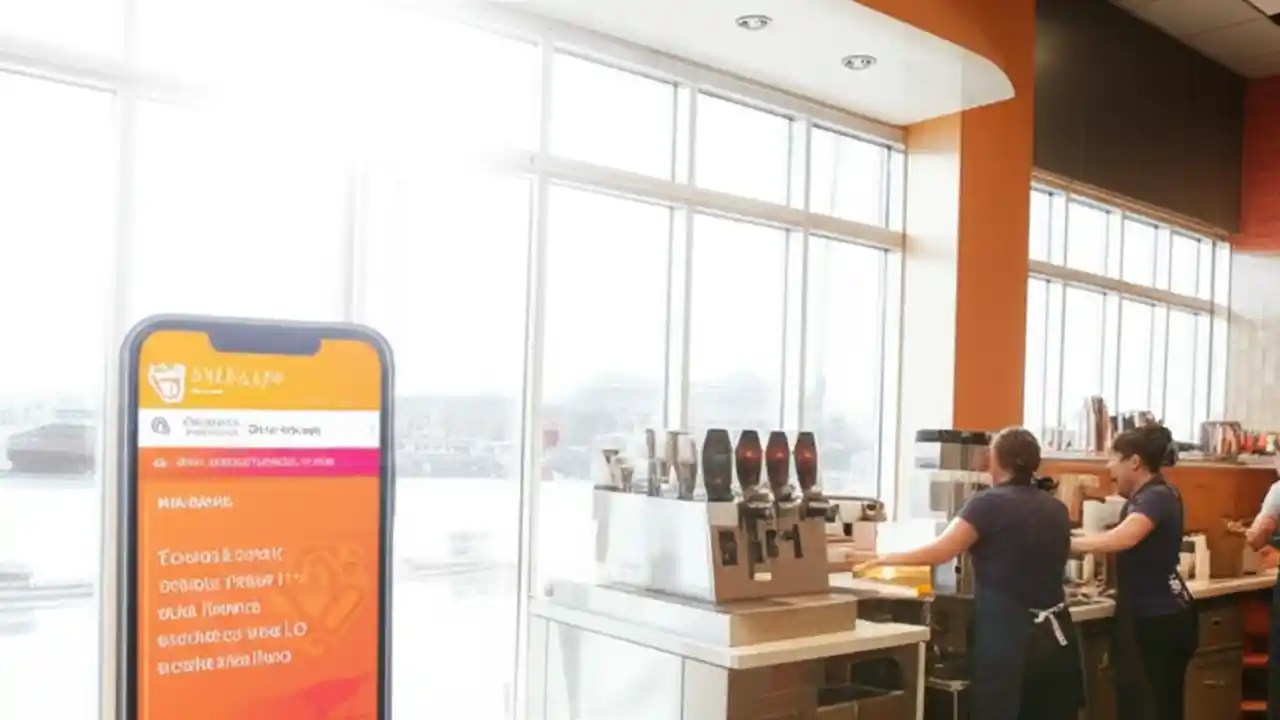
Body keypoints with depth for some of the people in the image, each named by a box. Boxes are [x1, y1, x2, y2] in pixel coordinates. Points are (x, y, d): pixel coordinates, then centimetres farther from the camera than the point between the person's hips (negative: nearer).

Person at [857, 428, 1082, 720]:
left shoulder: (990, 503, -9)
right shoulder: (1057, 510, 9)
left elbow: (940, 552, -12)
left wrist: (884, 559, -1)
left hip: (1008, 636, -6)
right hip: (1055, 636, 6)